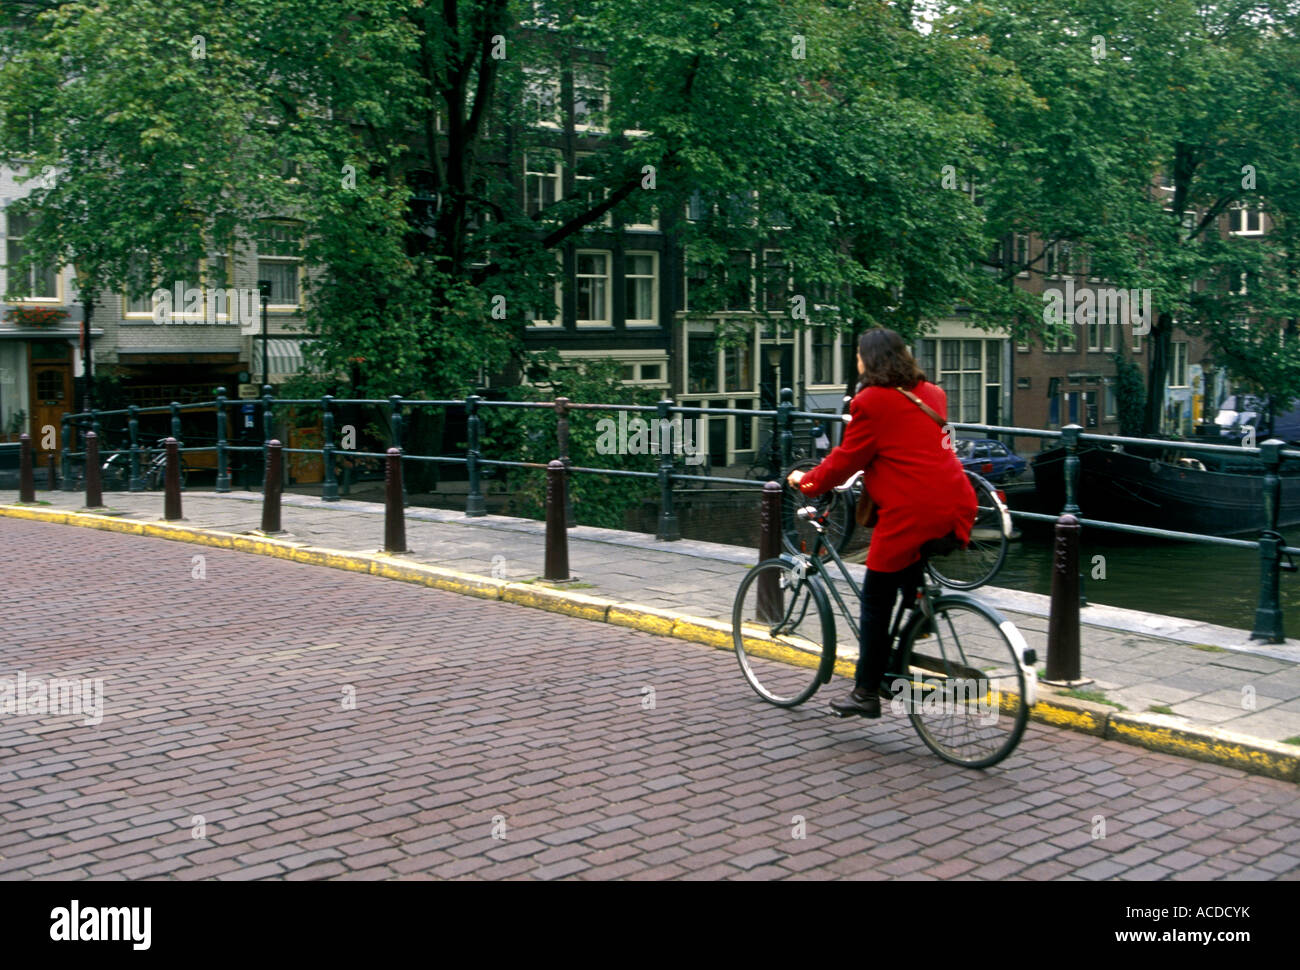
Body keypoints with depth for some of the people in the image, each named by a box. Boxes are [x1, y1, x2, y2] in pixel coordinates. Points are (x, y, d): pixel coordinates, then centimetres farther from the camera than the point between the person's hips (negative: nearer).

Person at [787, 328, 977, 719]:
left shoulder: (871, 401, -5)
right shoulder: (931, 393, 17)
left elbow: (845, 460, -1)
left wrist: (805, 481, 15)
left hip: (911, 514, -7)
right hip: (956, 507, 7)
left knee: (876, 601, 6)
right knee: (914, 589, 25)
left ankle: (865, 694, 12)